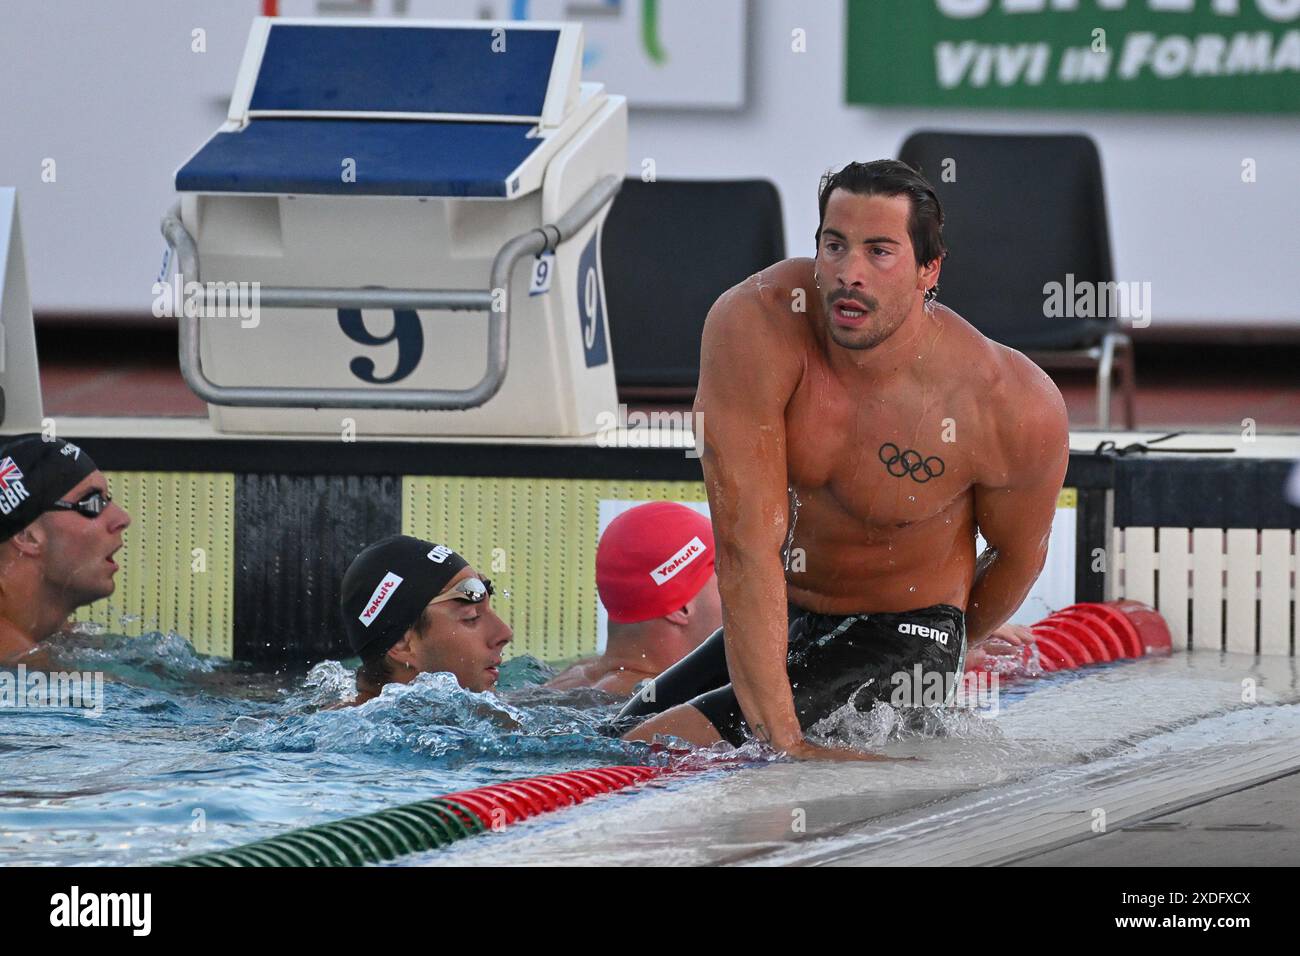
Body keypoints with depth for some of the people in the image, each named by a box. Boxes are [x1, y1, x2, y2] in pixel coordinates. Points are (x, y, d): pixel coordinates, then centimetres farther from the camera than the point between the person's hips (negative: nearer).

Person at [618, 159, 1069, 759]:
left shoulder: (1019, 409, -26)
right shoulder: (752, 324, -26)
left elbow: (1018, 555, -3)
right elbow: (746, 543, -30)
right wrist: (779, 736, -36)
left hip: (901, 641, -4)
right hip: (780, 620, 4)